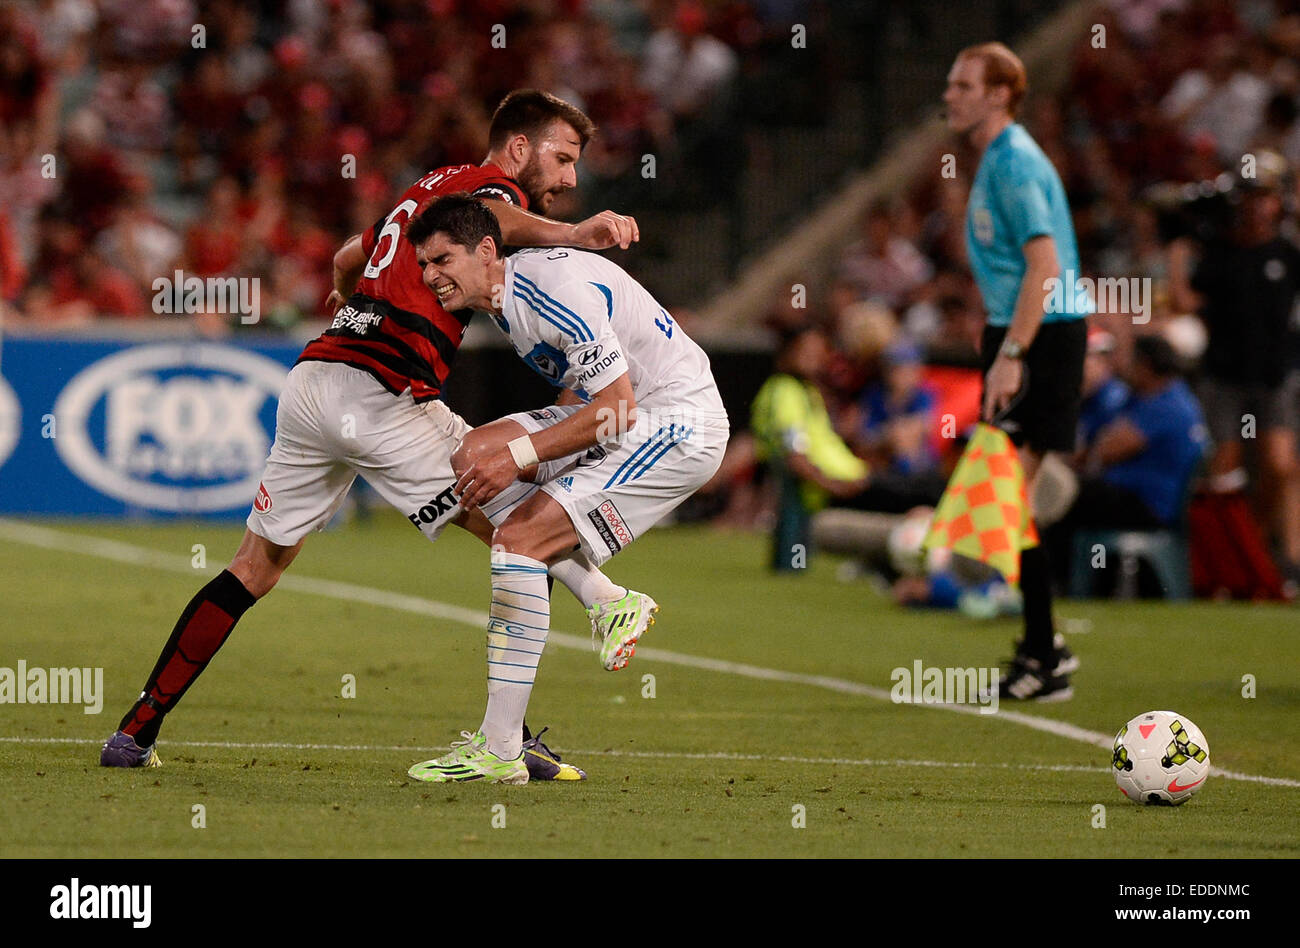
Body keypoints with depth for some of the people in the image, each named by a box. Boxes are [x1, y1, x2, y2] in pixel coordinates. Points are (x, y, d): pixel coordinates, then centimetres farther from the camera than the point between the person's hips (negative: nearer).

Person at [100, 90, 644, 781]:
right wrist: (568, 234, -41)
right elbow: (484, 216, -26)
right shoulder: (492, 185, 1)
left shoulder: (429, 186, 26)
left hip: (310, 379, 9)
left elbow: (349, 257, 44)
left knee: (257, 564, 18)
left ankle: (136, 732, 16)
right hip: (379, 394, -9)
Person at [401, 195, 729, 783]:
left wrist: (519, 457, -23)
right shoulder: (504, 289, 6)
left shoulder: (557, 288, -24)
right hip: (625, 415, 10)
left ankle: (499, 751, -19)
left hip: (679, 424, -10)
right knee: (472, 454, -1)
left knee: (519, 539, -19)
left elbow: (617, 406, -25)